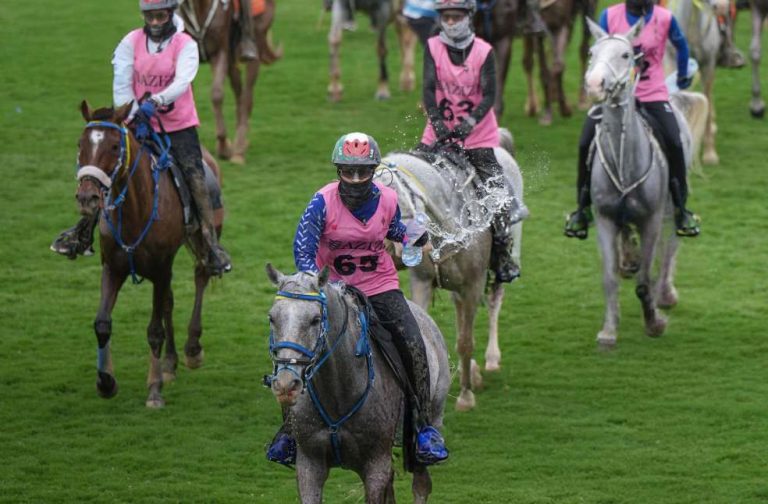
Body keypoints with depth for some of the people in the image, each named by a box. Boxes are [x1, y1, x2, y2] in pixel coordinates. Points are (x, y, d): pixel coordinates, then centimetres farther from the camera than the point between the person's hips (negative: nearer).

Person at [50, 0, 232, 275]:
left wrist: (155, 101, -38)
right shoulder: (131, 43, -1)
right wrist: (136, 117, -21)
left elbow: (182, 82, -22)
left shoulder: (185, 45, -7)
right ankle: (83, 233, 10)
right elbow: (121, 85, -7)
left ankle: (211, 245, -12)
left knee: (195, 178, -15)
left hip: (179, 126, -2)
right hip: (140, 125, 2)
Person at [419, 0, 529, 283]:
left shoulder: (484, 52, -4)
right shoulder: (433, 48, 0)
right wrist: (437, 121, -26)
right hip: (440, 131, 2)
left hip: (478, 135, -2)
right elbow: (429, 89, -10)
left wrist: (470, 122, -26)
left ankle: (503, 255, 1)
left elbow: (489, 95, -11)